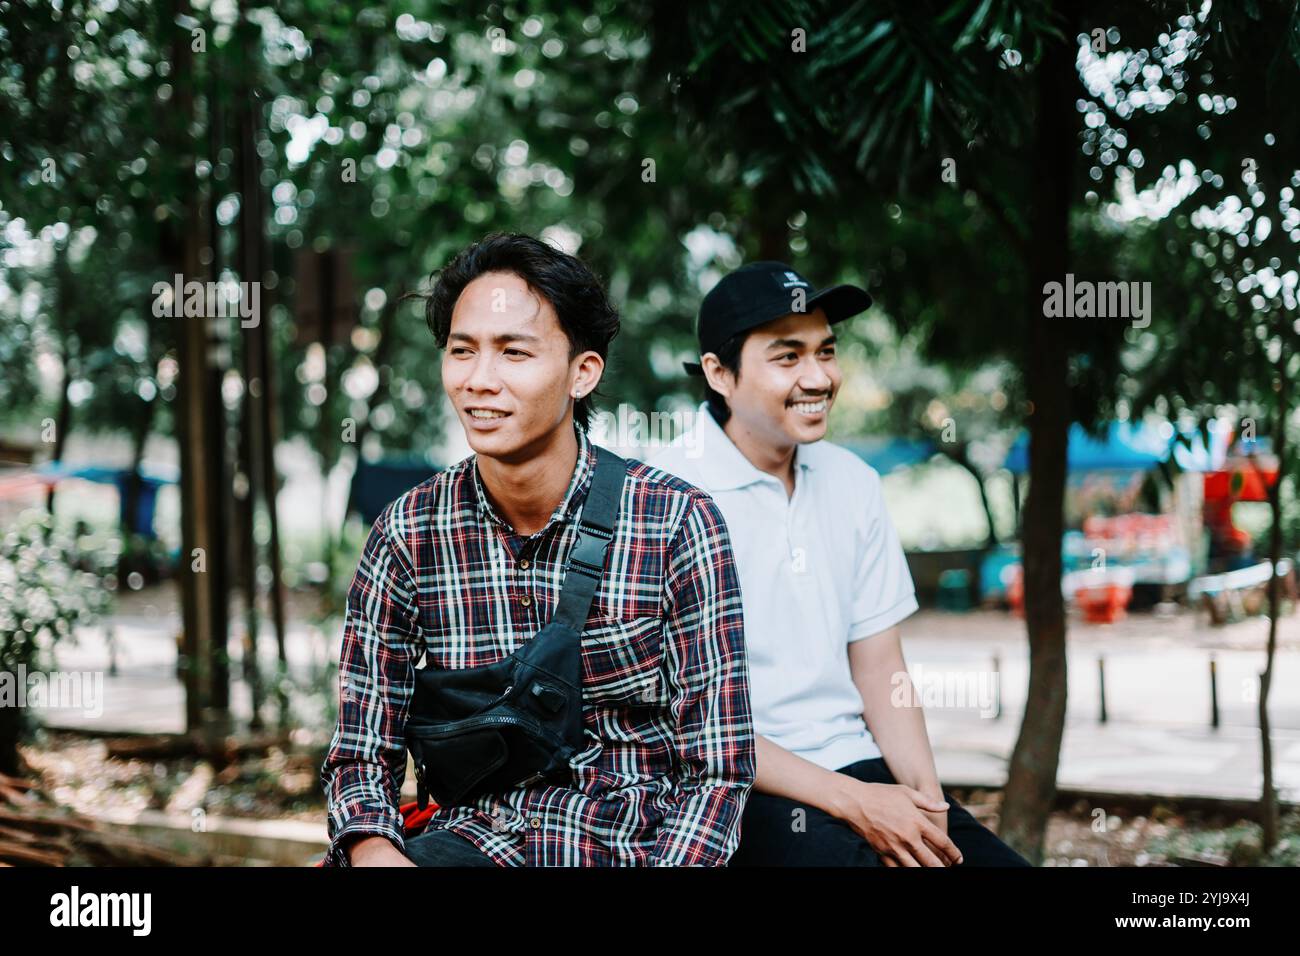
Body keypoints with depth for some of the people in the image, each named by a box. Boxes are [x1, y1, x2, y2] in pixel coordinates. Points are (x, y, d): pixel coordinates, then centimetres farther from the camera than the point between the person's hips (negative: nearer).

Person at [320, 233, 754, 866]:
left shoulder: (679, 524, -9)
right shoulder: (409, 533, -2)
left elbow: (714, 772, -7)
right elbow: (361, 752, 3)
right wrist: (373, 849, -19)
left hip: (634, 843, -1)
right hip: (475, 836, 2)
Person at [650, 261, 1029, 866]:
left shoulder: (852, 482, 8)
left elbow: (878, 667, 11)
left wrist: (924, 793, -6)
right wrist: (853, 802, -16)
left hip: (859, 768, 6)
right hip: (739, 792, -5)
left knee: (998, 860, -12)